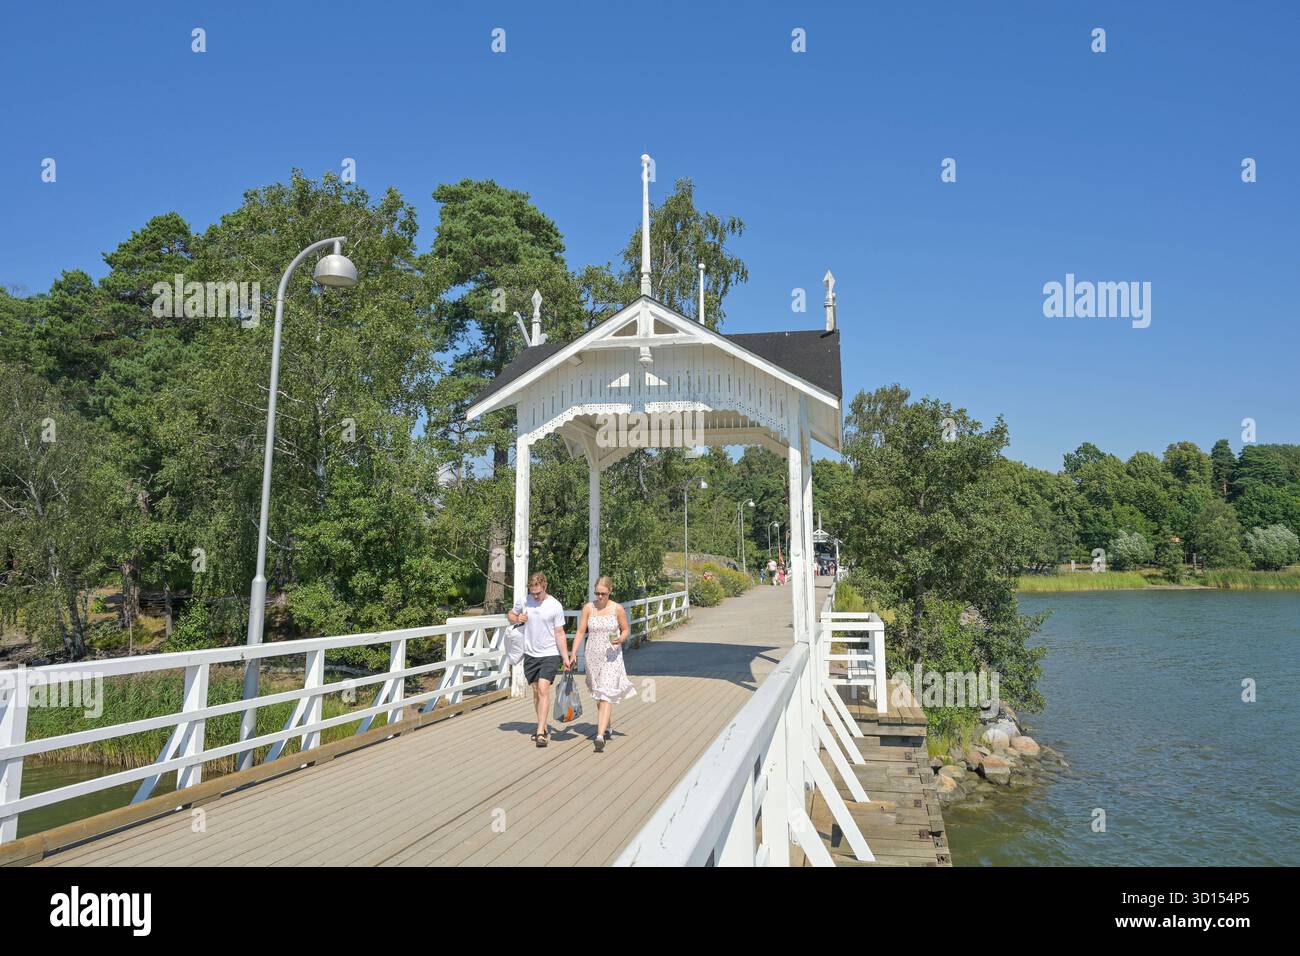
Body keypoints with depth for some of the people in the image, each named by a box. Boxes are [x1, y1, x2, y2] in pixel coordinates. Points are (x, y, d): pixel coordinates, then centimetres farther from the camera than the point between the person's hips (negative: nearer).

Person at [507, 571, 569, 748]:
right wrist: (517, 619, -7)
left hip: (550, 655, -4)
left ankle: (541, 733, -15)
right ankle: (544, 727, 28)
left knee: (543, 689, -16)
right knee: (536, 691, 13)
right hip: (531, 654, 4)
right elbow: (510, 614, 17)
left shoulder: (555, 606, -10)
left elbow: (560, 634, -6)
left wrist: (565, 658, -8)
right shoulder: (524, 601, -1)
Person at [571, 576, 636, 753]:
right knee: (598, 695, 15)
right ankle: (607, 728, 35)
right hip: (593, 656, 4)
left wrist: (620, 639, -17)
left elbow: (626, 629, 5)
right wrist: (573, 652, -5)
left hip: (611, 657, -4)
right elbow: (581, 631, 4)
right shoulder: (588, 607, 1)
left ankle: (600, 736, -19)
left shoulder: (617, 609, -6)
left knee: (606, 695, -13)